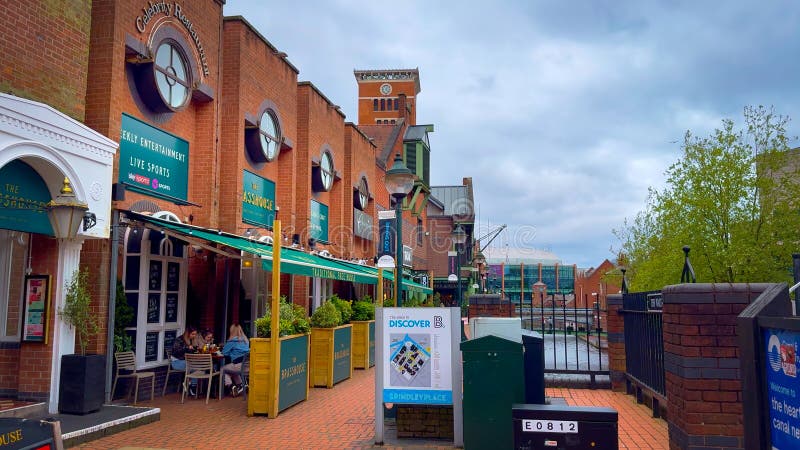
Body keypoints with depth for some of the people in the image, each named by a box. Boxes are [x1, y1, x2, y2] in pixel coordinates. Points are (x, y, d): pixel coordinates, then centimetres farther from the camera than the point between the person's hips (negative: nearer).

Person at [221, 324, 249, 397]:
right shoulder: (245, 340, 14)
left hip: (239, 365, -7)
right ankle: (240, 385, 24)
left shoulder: (232, 341, -6)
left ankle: (230, 386, 2)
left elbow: (224, 352, -1)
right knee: (232, 369, 34)